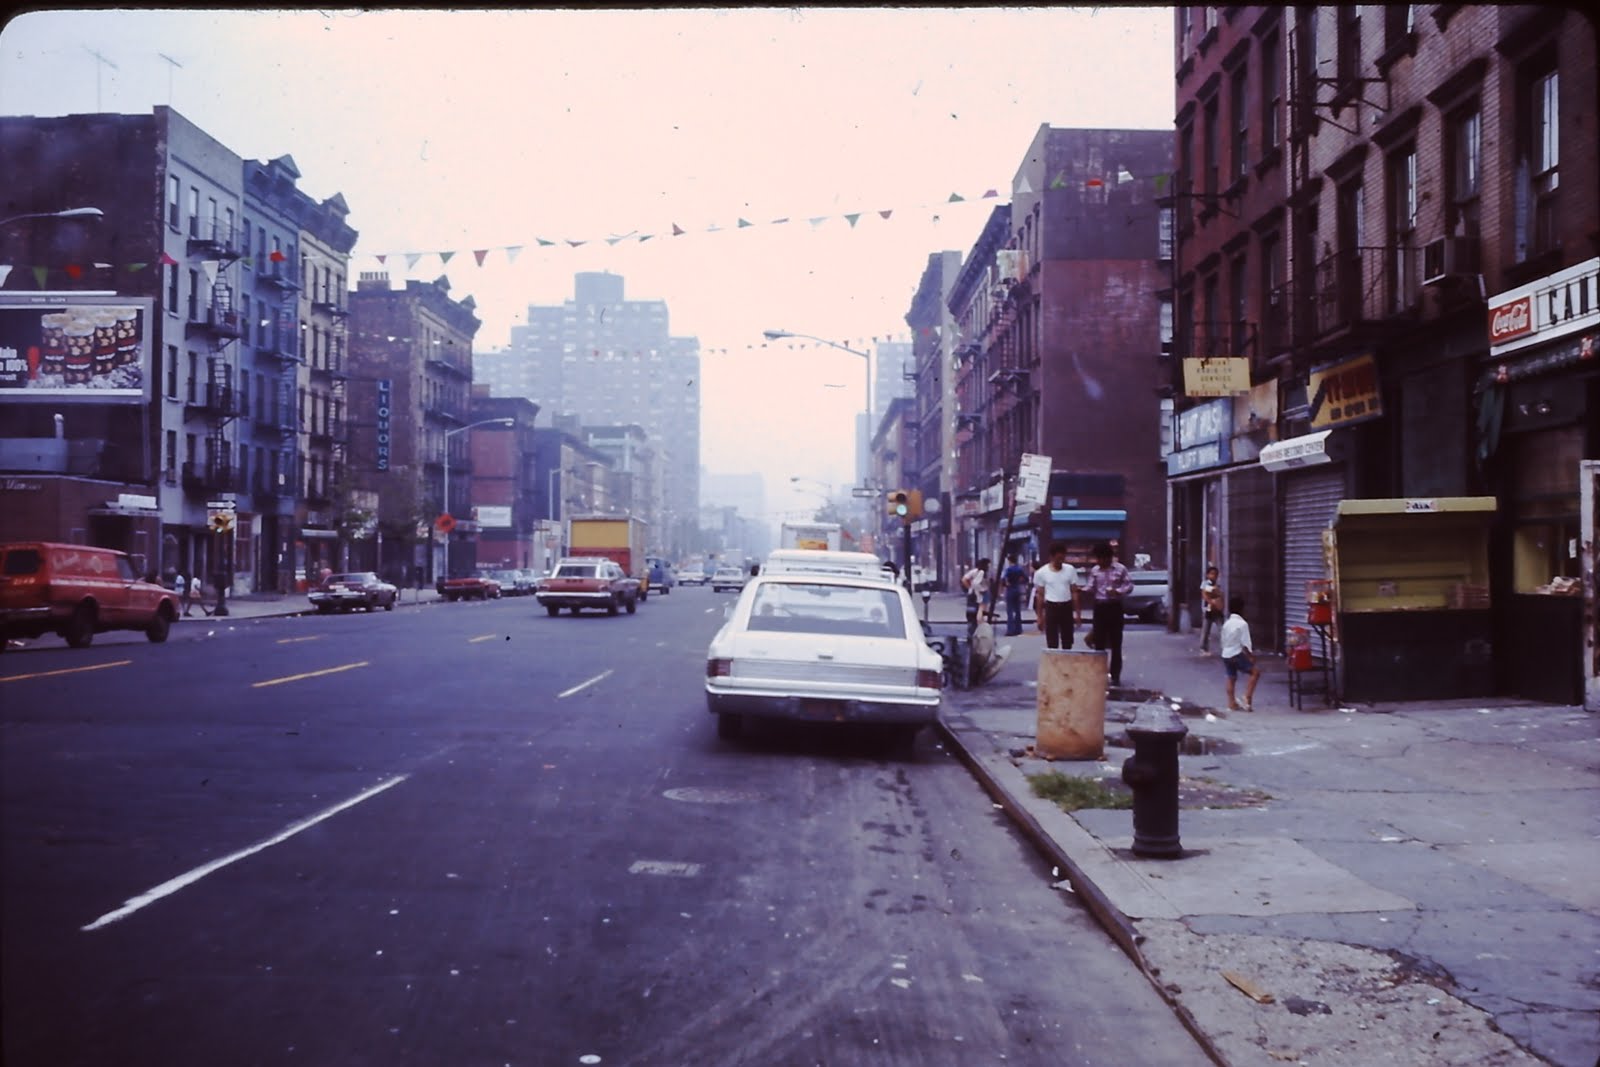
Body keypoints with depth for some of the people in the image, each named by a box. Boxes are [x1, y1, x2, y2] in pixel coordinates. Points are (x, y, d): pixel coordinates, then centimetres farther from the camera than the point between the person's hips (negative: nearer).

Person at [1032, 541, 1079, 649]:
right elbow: (1040, 595, 2)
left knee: (1067, 642, 8)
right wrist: (1039, 616, 1)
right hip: (1051, 607, -2)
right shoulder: (1041, 572, -3)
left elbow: (1074, 592, 6)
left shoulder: (1070, 570, 1)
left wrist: (1077, 612, 4)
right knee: (1052, 643, -1)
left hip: (1066, 607, 2)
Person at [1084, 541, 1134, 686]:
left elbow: (1129, 585, -1)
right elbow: (1091, 588, 4)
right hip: (1099, 607, 3)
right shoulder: (1094, 570, 6)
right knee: (1099, 643, 4)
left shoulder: (1120, 569, -2)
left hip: (1114, 607, -2)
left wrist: (1118, 591, -18)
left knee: (1116, 643, 1)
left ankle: (1115, 676, 7)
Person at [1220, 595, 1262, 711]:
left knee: (1231, 678, 14)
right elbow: (1245, 644, -15)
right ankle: (1248, 697, -10)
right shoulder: (1242, 624, -12)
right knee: (1255, 671, 0)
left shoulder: (1226, 623, 9)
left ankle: (1231, 704, 12)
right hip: (1237, 655, -7)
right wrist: (1250, 656, -9)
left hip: (1226, 655, 7)